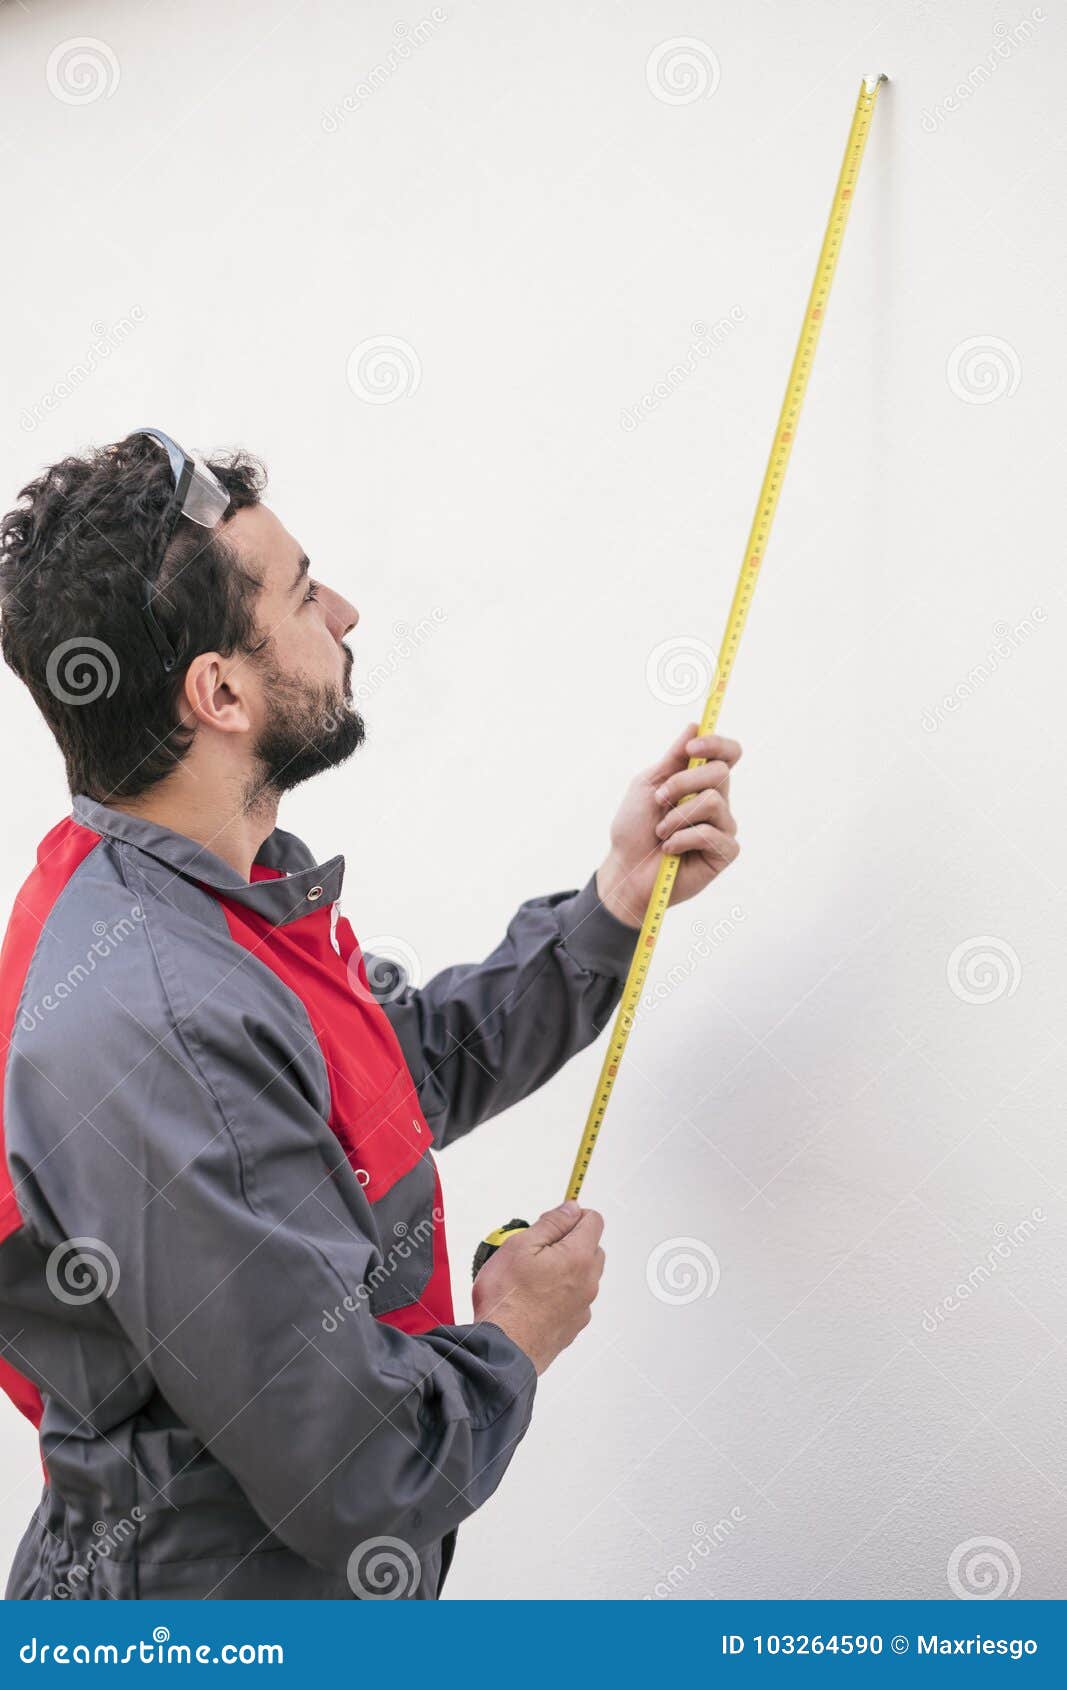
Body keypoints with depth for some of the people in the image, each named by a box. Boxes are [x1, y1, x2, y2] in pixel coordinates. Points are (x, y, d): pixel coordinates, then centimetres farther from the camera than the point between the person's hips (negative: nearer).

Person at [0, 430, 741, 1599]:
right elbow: (364, 1479, -31)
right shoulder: (155, 1035, -33)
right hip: (214, 1595, -9)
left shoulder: (210, 898, -2)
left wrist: (617, 896, 3)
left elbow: (428, 1063, 12)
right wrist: (514, 1341, -11)